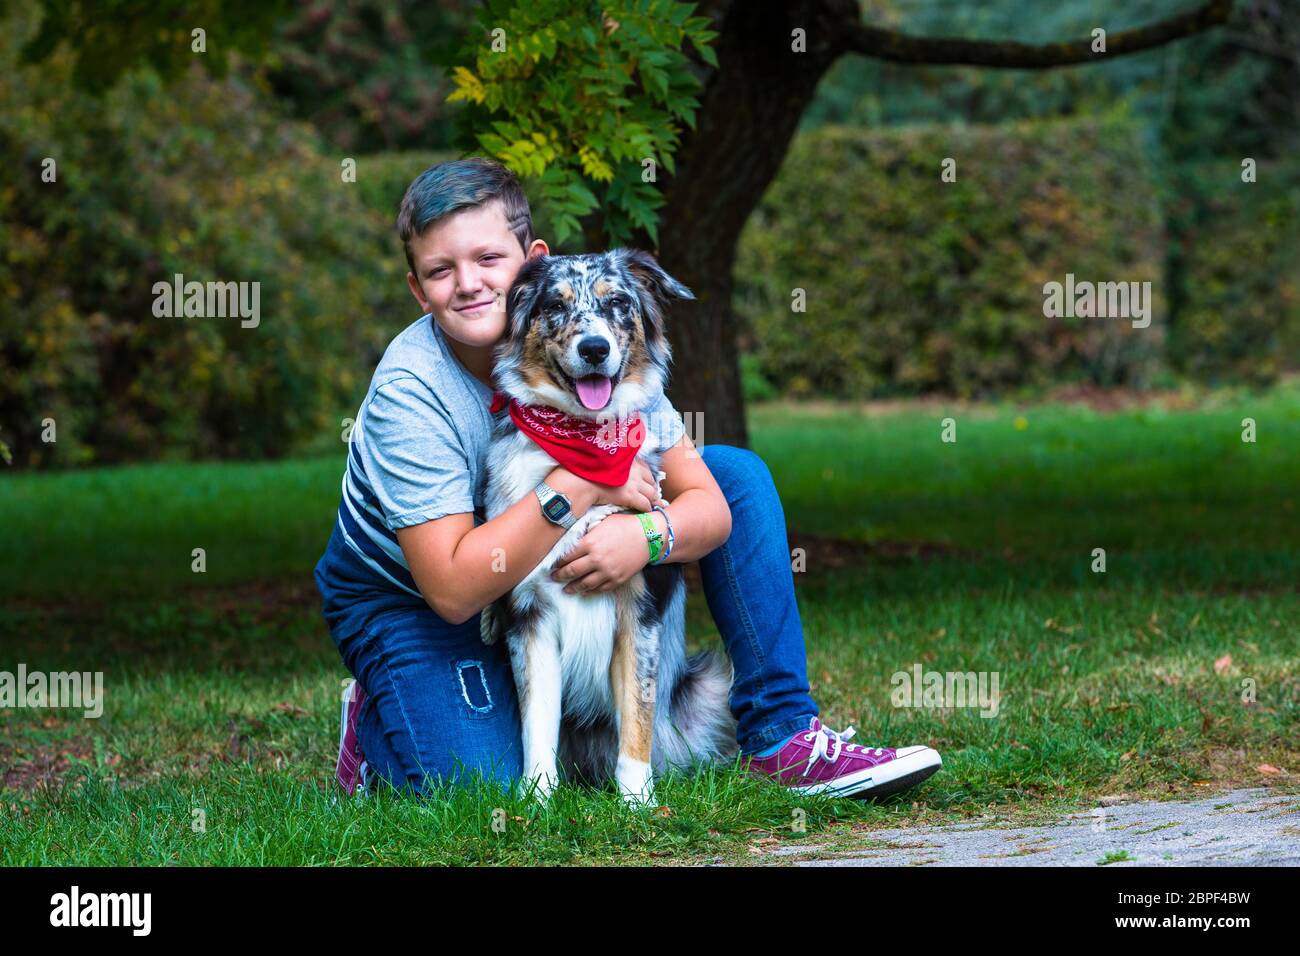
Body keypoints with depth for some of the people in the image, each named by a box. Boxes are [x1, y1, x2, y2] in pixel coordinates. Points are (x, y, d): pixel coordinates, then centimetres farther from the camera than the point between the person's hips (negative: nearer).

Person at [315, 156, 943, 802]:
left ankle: (781, 737, -4)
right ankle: (372, 723, 8)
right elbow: (452, 591, -34)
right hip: (404, 596, -5)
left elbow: (709, 506, -15)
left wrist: (648, 533, -38)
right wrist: (579, 487, -37)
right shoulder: (408, 394, -30)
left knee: (738, 473, -5)